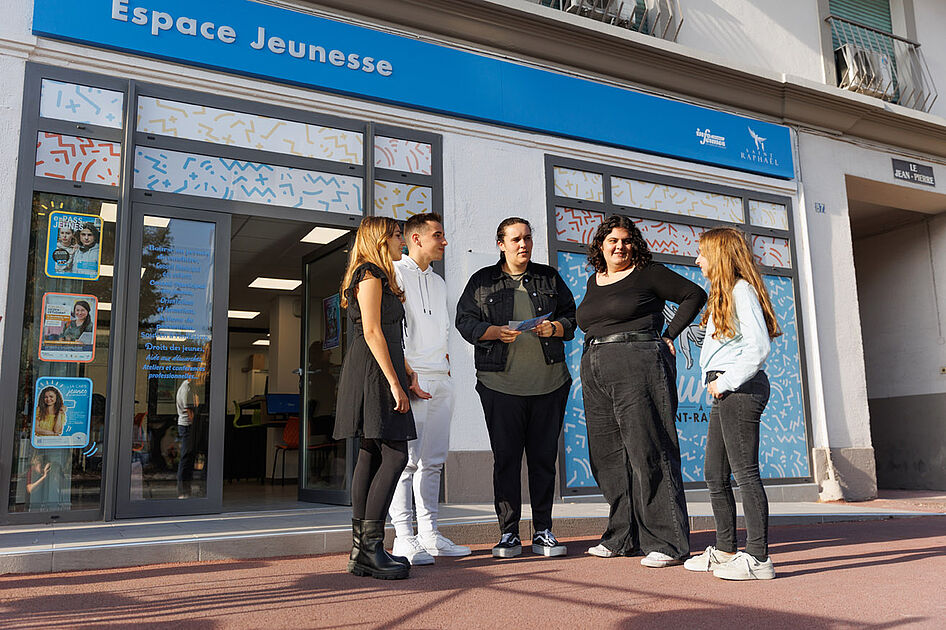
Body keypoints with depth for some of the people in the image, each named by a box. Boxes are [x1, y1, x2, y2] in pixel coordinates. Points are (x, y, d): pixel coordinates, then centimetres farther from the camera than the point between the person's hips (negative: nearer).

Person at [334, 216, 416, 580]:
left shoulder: (377, 278, 25)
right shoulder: (370, 275, -6)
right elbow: (372, 332, -15)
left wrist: (405, 370, 20)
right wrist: (394, 382, -18)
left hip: (376, 372, 10)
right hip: (374, 373, -10)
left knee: (371, 455, 6)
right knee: (395, 456, -13)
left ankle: (361, 551, 8)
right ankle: (370, 548, -12)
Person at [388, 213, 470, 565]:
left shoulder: (438, 283, 23)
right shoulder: (396, 273, -1)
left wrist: (445, 371, 14)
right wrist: (407, 376, -16)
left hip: (440, 380, 8)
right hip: (412, 378, -7)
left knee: (434, 459, 8)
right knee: (408, 459, -7)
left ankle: (429, 534, 15)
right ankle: (404, 538, -1)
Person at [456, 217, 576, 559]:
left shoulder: (549, 277, 15)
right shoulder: (482, 281, 9)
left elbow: (571, 317, 14)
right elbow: (465, 321, 4)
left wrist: (554, 328, -7)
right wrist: (496, 332, -13)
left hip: (548, 383, 2)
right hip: (501, 384, -1)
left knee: (544, 457, 4)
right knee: (505, 458, 1)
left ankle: (543, 532, 14)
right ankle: (508, 533, 11)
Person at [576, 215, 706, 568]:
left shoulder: (648, 274, 2)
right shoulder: (594, 282, 19)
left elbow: (695, 295, 5)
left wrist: (668, 336, -1)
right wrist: (596, 349, 15)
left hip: (639, 367, -7)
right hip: (596, 373, 7)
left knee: (648, 452, -9)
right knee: (608, 457, 7)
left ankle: (668, 542, -5)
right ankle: (624, 537, 17)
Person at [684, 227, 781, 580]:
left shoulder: (742, 290, -9)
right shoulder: (723, 294, 21)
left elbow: (759, 347, -19)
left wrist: (726, 381, -16)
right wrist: (719, 384, 11)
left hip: (741, 388, -10)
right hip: (726, 392, 10)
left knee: (745, 472, -7)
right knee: (715, 475, 13)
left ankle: (758, 558, -2)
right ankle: (725, 551, 23)